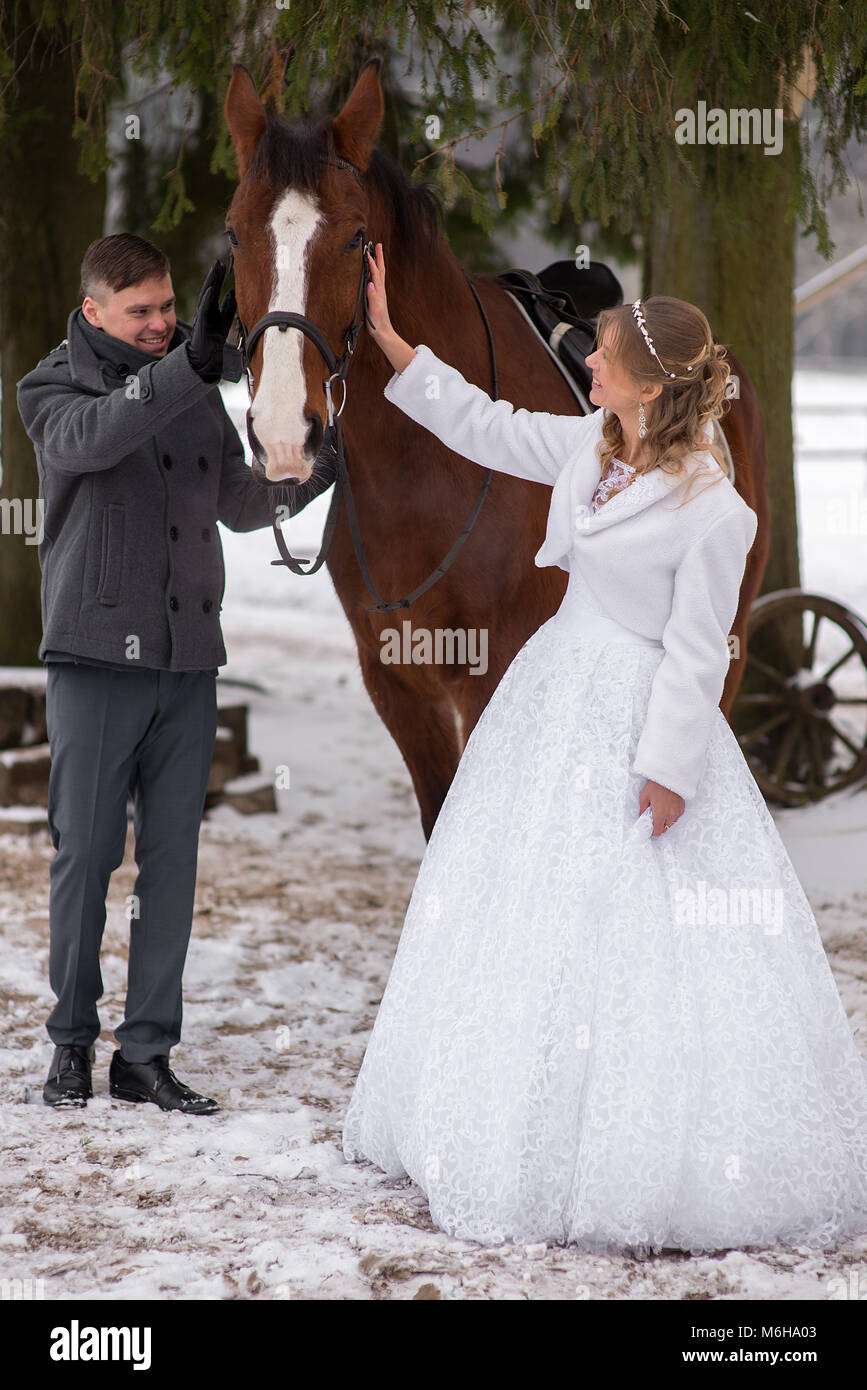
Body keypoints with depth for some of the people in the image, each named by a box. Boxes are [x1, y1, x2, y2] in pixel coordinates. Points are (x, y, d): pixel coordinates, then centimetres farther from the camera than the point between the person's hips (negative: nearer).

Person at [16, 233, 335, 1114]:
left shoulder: (197, 391, 12)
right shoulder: (52, 389, -2)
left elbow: (240, 505, 20)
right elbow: (90, 436, -26)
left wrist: (321, 471, 3)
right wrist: (190, 362, -38)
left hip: (187, 660, 4)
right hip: (95, 654, -4)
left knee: (173, 859, 3)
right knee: (86, 852, -1)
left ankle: (147, 1054, 9)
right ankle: (71, 1041, 13)